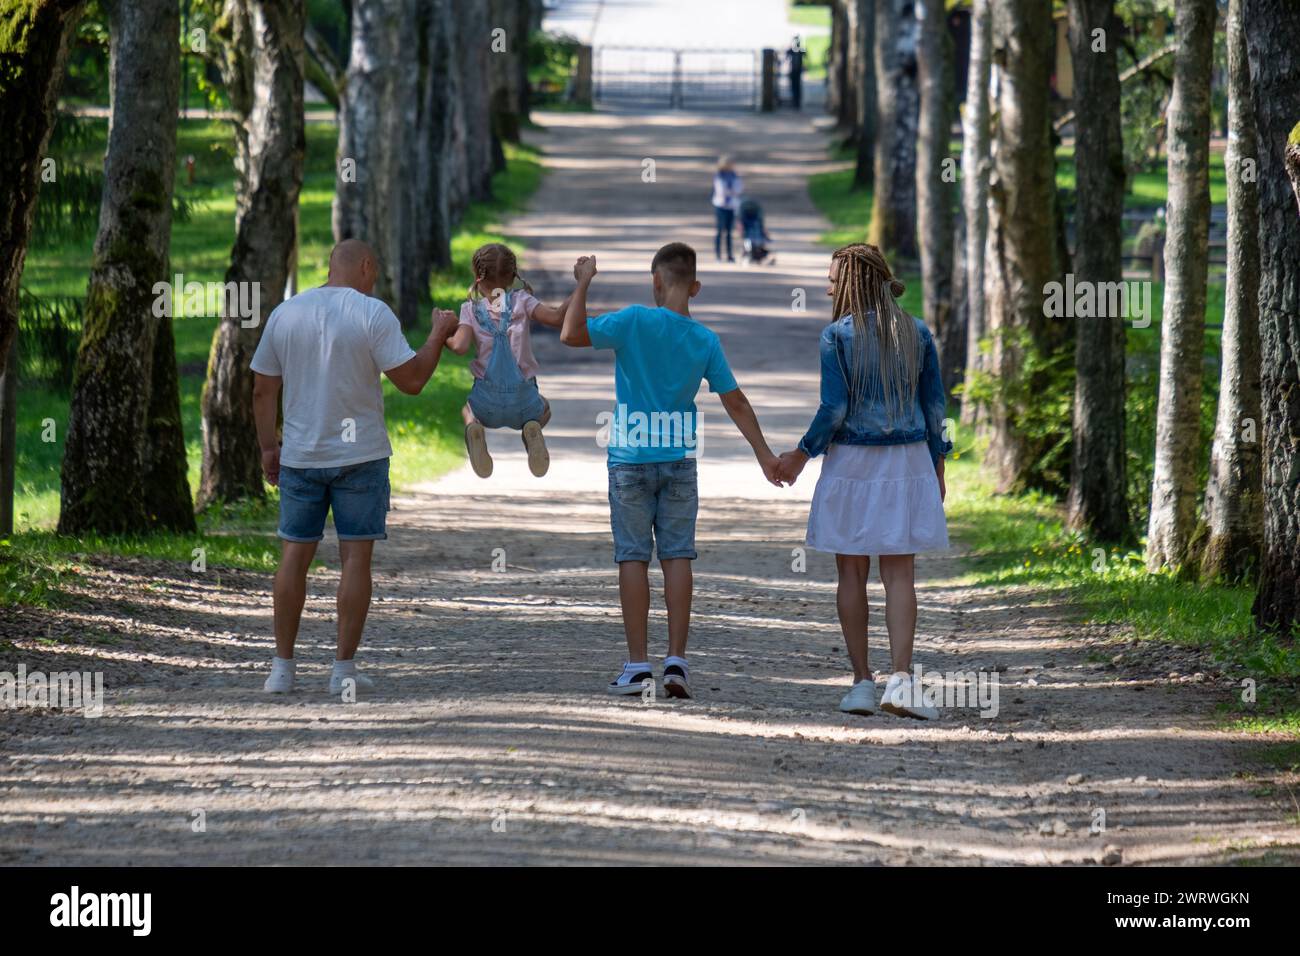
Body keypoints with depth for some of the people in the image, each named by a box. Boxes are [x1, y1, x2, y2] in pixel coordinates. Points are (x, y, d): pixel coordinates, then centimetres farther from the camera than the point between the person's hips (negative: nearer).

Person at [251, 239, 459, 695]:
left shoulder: (285, 314, 4)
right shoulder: (373, 314, -9)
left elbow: (262, 390, 6)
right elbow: (412, 379, -11)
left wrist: (268, 447, 15)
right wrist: (439, 334, 3)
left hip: (300, 456, 3)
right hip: (360, 454, -3)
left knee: (294, 555, 10)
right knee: (356, 557, 2)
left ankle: (282, 667, 10)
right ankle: (344, 669, 1)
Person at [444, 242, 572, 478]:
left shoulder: (471, 309, 1)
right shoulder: (521, 301, 1)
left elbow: (460, 347, -13)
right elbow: (556, 318, -9)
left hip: (488, 405, 0)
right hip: (522, 402, 0)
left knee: (467, 409, 37)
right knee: (544, 408, 37)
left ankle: (474, 427, -2)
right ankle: (532, 427, -2)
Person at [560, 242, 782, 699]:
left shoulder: (635, 321, -11)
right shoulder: (705, 340, 0)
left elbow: (571, 334, -16)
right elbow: (736, 403, 4)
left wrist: (583, 283, -5)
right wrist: (764, 455, 11)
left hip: (630, 460, -2)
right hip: (680, 462, 2)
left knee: (633, 557, 2)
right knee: (677, 557, 4)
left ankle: (638, 664, 1)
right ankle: (676, 661, -2)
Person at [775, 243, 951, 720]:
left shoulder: (837, 335, -8)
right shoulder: (918, 333, 3)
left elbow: (833, 408, -12)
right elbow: (934, 406, 5)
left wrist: (800, 456, 1)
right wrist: (937, 468, 15)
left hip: (852, 461, -2)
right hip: (907, 463, 2)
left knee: (852, 573, 8)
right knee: (900, 574, 1)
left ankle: (862, 682, 8)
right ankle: (901, 679, -14)